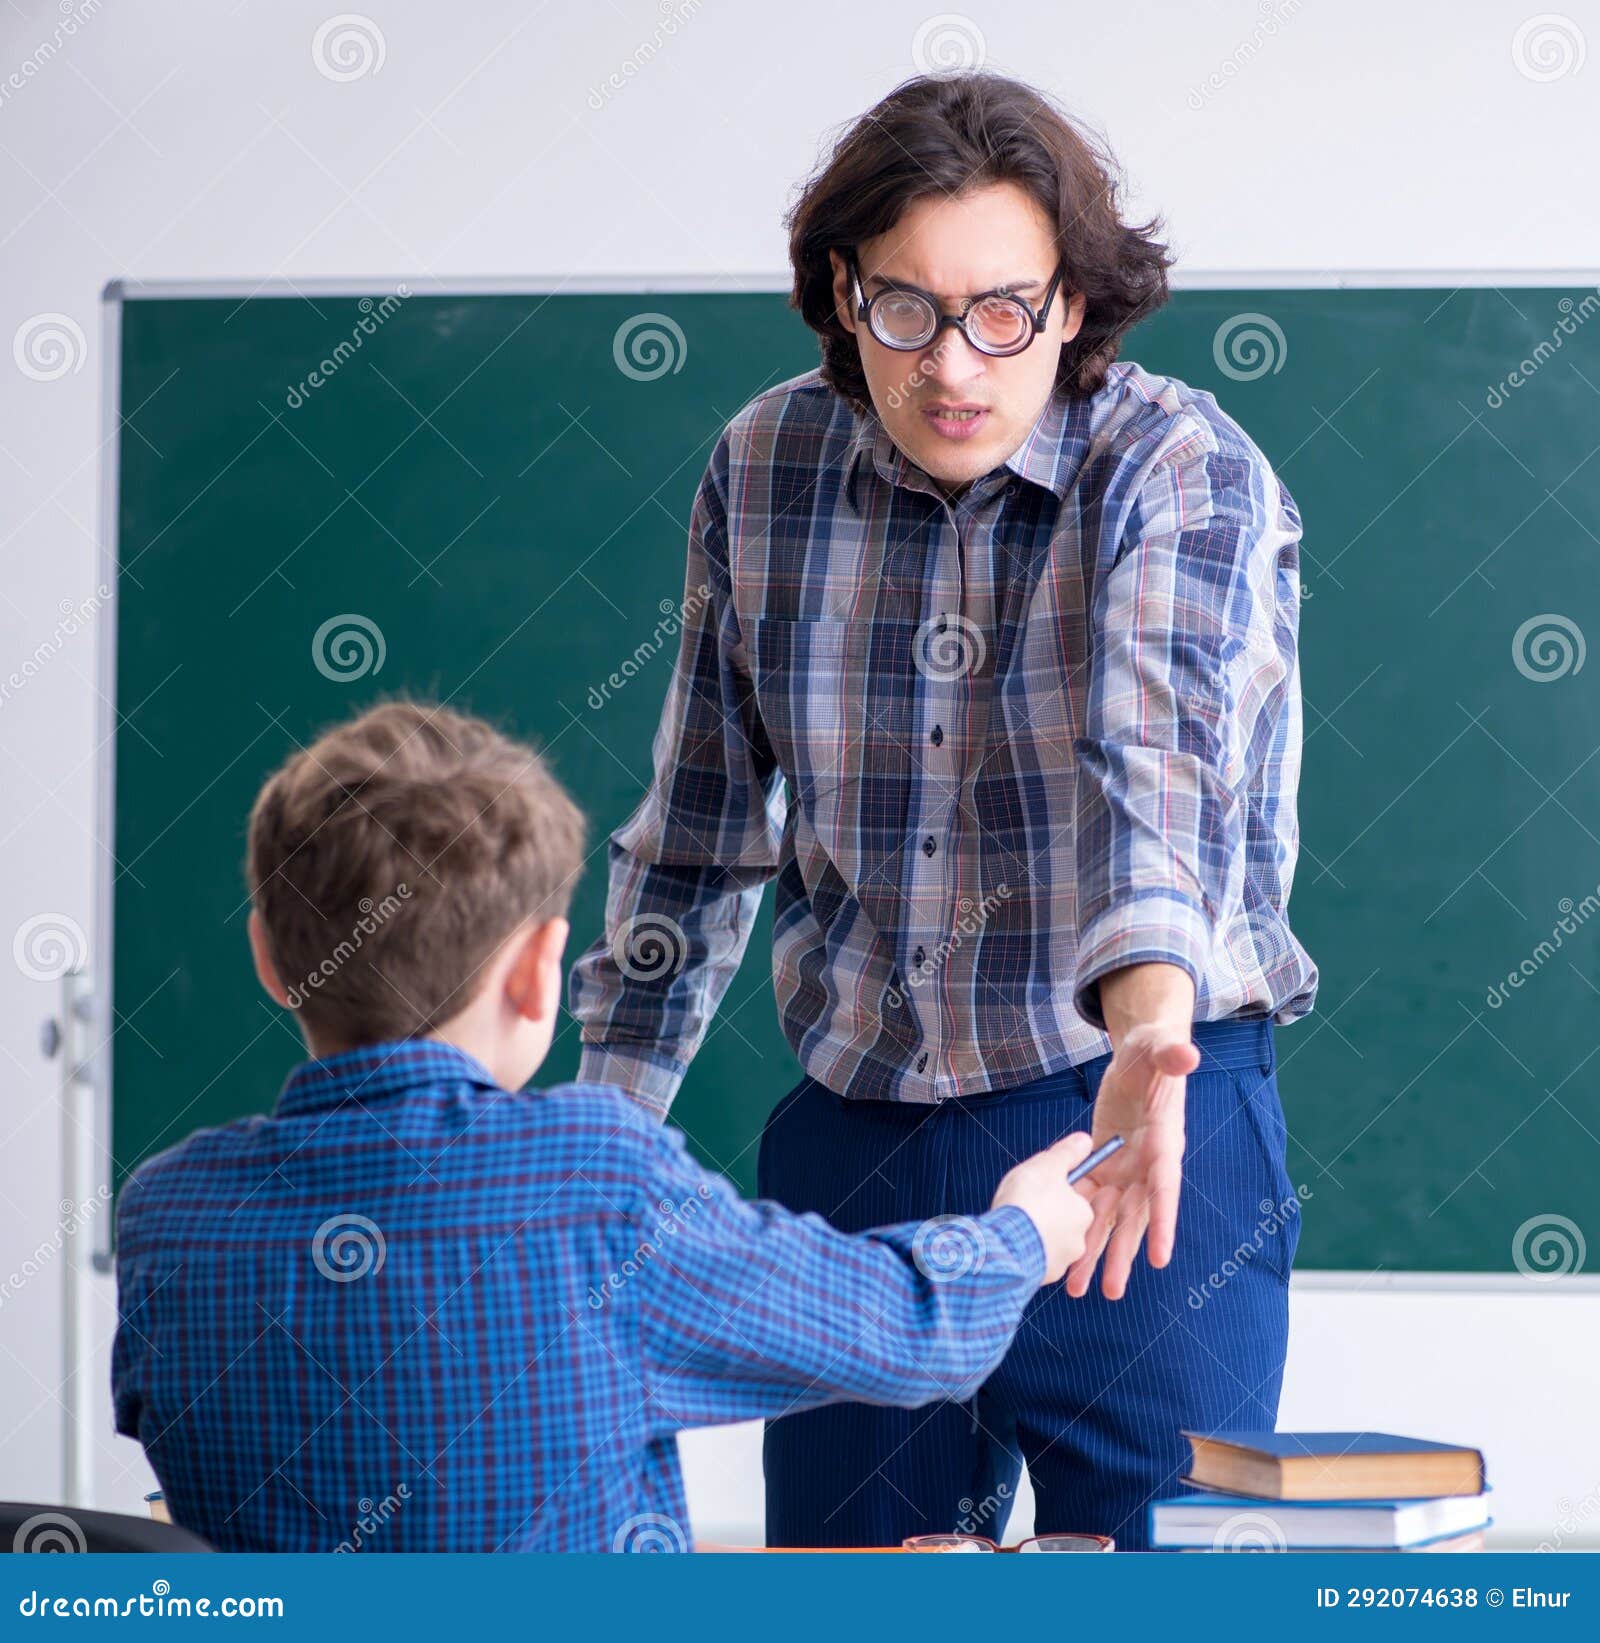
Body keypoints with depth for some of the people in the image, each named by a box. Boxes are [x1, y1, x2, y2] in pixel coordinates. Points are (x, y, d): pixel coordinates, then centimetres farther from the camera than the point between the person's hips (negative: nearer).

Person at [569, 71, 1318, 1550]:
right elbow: (699, 828, 11)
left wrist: (1148, 1031, -48)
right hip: (852, 1136, 4)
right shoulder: (766, 470, 2)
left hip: (1151, 1133, -3)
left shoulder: (1186, 469, -11)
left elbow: (1159, 752, -30)